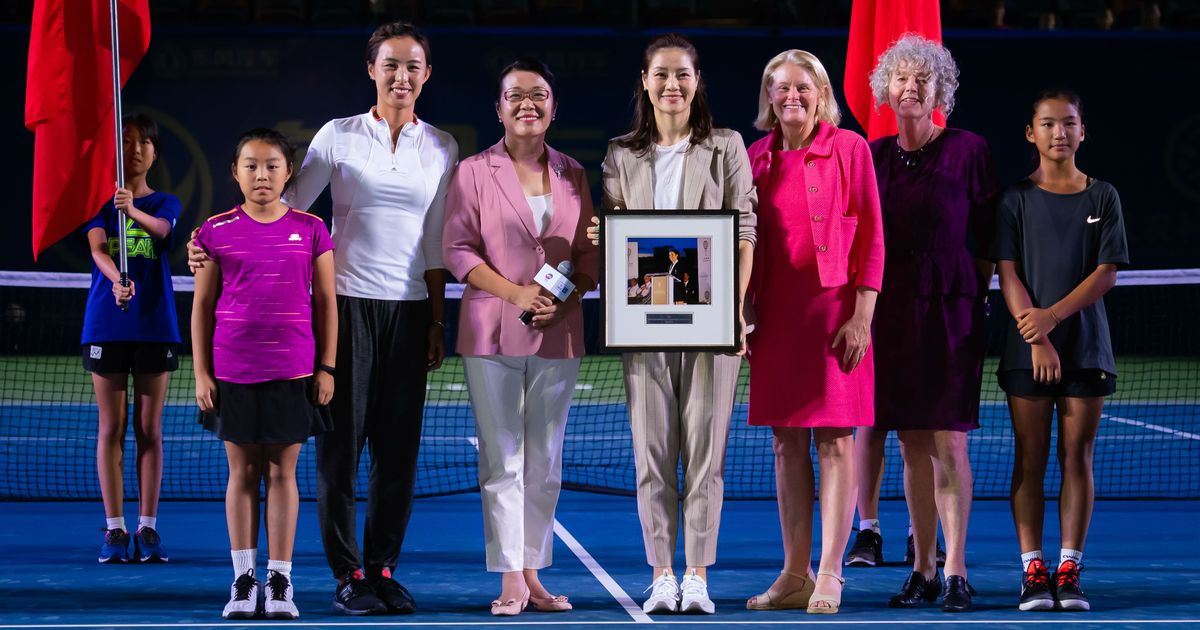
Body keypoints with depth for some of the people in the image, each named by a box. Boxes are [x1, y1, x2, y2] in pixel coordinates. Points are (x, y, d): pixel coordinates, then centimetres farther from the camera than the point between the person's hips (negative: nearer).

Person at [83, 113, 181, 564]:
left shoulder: (165, 203, 8)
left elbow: (162, 228, -16)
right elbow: (97, 247, -13)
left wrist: (133, 210, -38)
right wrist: (116, 280, -34)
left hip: (155, 324, 1)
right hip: (106, 324, -1)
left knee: (150, 429, 3)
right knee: (112, 428, 2)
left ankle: (148, 528, 6)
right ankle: (114, 528, 5)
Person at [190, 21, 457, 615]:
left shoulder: (441, 148, 9)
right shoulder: (338, 136, 2)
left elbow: (436, 242, 12)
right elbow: (288, 207, 3)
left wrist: (437, 320, 10)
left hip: (409, 309, 2)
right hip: (348, 303, -2)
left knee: (398, 448, 3)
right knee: (341, 442, -3)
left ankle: (383, 567, 12)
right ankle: (347, 572, 5)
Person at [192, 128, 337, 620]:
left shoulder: (310, 230, 3)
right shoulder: (217, 232, 2)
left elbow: (326, 302, 6)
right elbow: (202, 306, 5)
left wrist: (327, 367, 1)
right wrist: (201, 373, 0)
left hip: (293, 372, 0)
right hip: (233, 372, 0)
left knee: (282, 472, 2)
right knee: (242, 472, 5)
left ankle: (280, 580, 7)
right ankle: (243, 580, 9)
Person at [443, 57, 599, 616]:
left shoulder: (572, 175, 11)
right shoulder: (474, 172, 1)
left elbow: (590, 252, 11)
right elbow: (457, 248, -4)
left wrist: (569, 296, -9)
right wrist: (516, 293, -15)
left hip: (558, 335, 3)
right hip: (493, 333, -3)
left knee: (546, 460, 6)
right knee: (502, 459, -3)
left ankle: (534, 573, 12)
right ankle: (510, 579, -2)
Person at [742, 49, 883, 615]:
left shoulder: (848, 149, -3)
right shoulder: (757, 156, 10)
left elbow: (871, 237, -4)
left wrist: (861, 316, -10)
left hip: (833, 309, -5)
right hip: (775, 314, 5)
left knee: (835, 441, -4)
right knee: (787, 443, 7)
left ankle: (829, 577, -1)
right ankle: (794, 574, 13)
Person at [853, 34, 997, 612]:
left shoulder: (968, 152, -2)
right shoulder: (872, 156, 9)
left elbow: (988, 239, 0)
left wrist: (976, 299, -5)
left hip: (950, 312, -4)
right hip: (890, 311, 4)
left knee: (948, 441, -8)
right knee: (912, 442, 6)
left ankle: (955, 572, -4)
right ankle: (923, 572, 11)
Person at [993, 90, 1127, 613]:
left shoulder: (1102, 197, 6)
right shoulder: (1015, 199, 4)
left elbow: (1106, 273, -1)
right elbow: (1008, 274, -2)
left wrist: (1053, 315, -15)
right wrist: (1037, 338, -13)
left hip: (1086, 346, 1)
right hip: (1027, 349, -1)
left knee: (1077, 455, 1)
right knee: (1030, 457, -1)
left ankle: (1069, 570, 3)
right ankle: (1033, 572, 1)